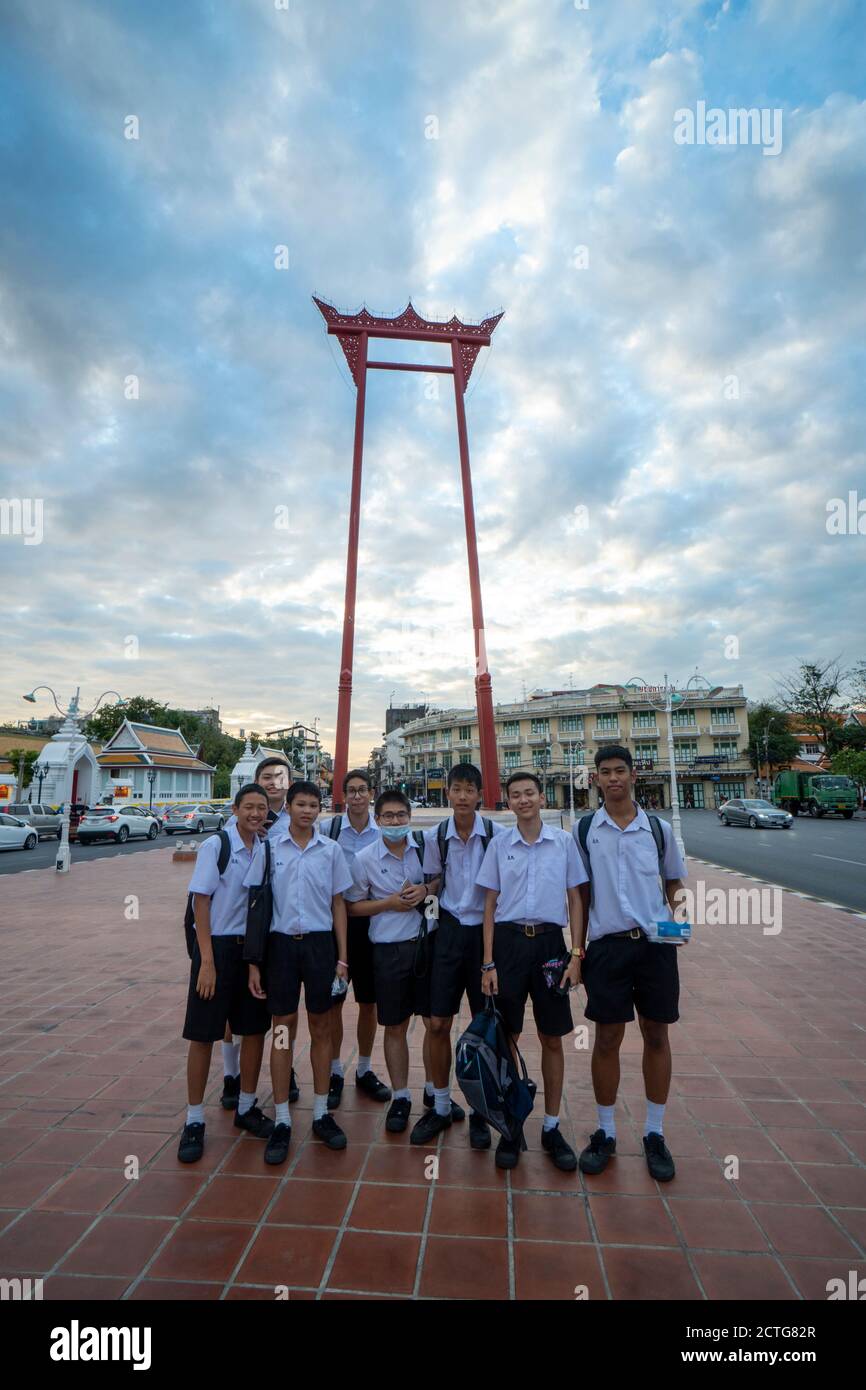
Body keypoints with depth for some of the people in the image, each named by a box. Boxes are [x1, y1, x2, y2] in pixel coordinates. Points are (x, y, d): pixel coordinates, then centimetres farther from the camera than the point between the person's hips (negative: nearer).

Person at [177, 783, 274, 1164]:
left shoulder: (265, 850, 2)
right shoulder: (215, 846, -13)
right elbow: (201, 903, -13)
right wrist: (207, 962, -15)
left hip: (253, 947, 5)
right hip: (217, 946, -5)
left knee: (255, 1030, 13)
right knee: (203, 1036, 5)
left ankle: (246, 1108, 32)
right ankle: (194, 1122, 22)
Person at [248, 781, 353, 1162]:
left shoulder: (331, 849, 1)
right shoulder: (270, 848, -3)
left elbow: (338, 904, 6)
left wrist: (342, 958, 2)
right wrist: (254, 962, -1)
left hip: (320, 943, 1)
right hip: (281, 943, -1)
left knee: (320, 1028, 12)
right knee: (283, 1029, 8)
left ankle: (321, 1113, 28)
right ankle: (281, 1121, 22)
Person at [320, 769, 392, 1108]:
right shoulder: (328, 828, -6)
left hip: (372, 920, 2)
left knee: (369, 1001, 14)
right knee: (333, 1000, 9)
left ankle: (364, 1070, 33)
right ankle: (334, 1072, 28)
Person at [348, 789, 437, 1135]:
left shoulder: (427, 846, -4)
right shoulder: (364, 859, -6)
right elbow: (352, 906, 0)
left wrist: (425, 890, -13)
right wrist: (390, 903, -14)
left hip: (428, 943, 1)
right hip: (390, 951, -1)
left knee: (435, 1022, 12)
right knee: (395, 1027, 13)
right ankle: (400, 1097, 32)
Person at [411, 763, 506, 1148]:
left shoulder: (497, 834, -11)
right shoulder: (435, 837, -3)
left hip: (486, 931, -2)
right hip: (450, 931, 2)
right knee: (438, 1024, 7)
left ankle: (478, 1110, 30)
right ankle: (441, 1107, 28)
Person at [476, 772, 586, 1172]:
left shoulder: (564, 841, 0)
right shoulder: (499, 844, 0)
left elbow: (575, 900, 4)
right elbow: (490, 905, 3)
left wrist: (576, 954, -2)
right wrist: (488, 963, 0)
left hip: (549, 942, 0)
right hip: (509, 941, 0)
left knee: (552, 1039, 10)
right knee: (505, 1039, 8)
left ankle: (552, 1128, 28)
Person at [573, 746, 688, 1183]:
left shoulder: (659, 828, 1)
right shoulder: (584, 830, -1)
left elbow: (674, 881, 13)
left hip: (655, 944, 1)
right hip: (607, 946, -1)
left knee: (656, 1036, 11)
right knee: (607, 1039, 8)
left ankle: (654, 1134, 30)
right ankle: (605, 1132, 26)